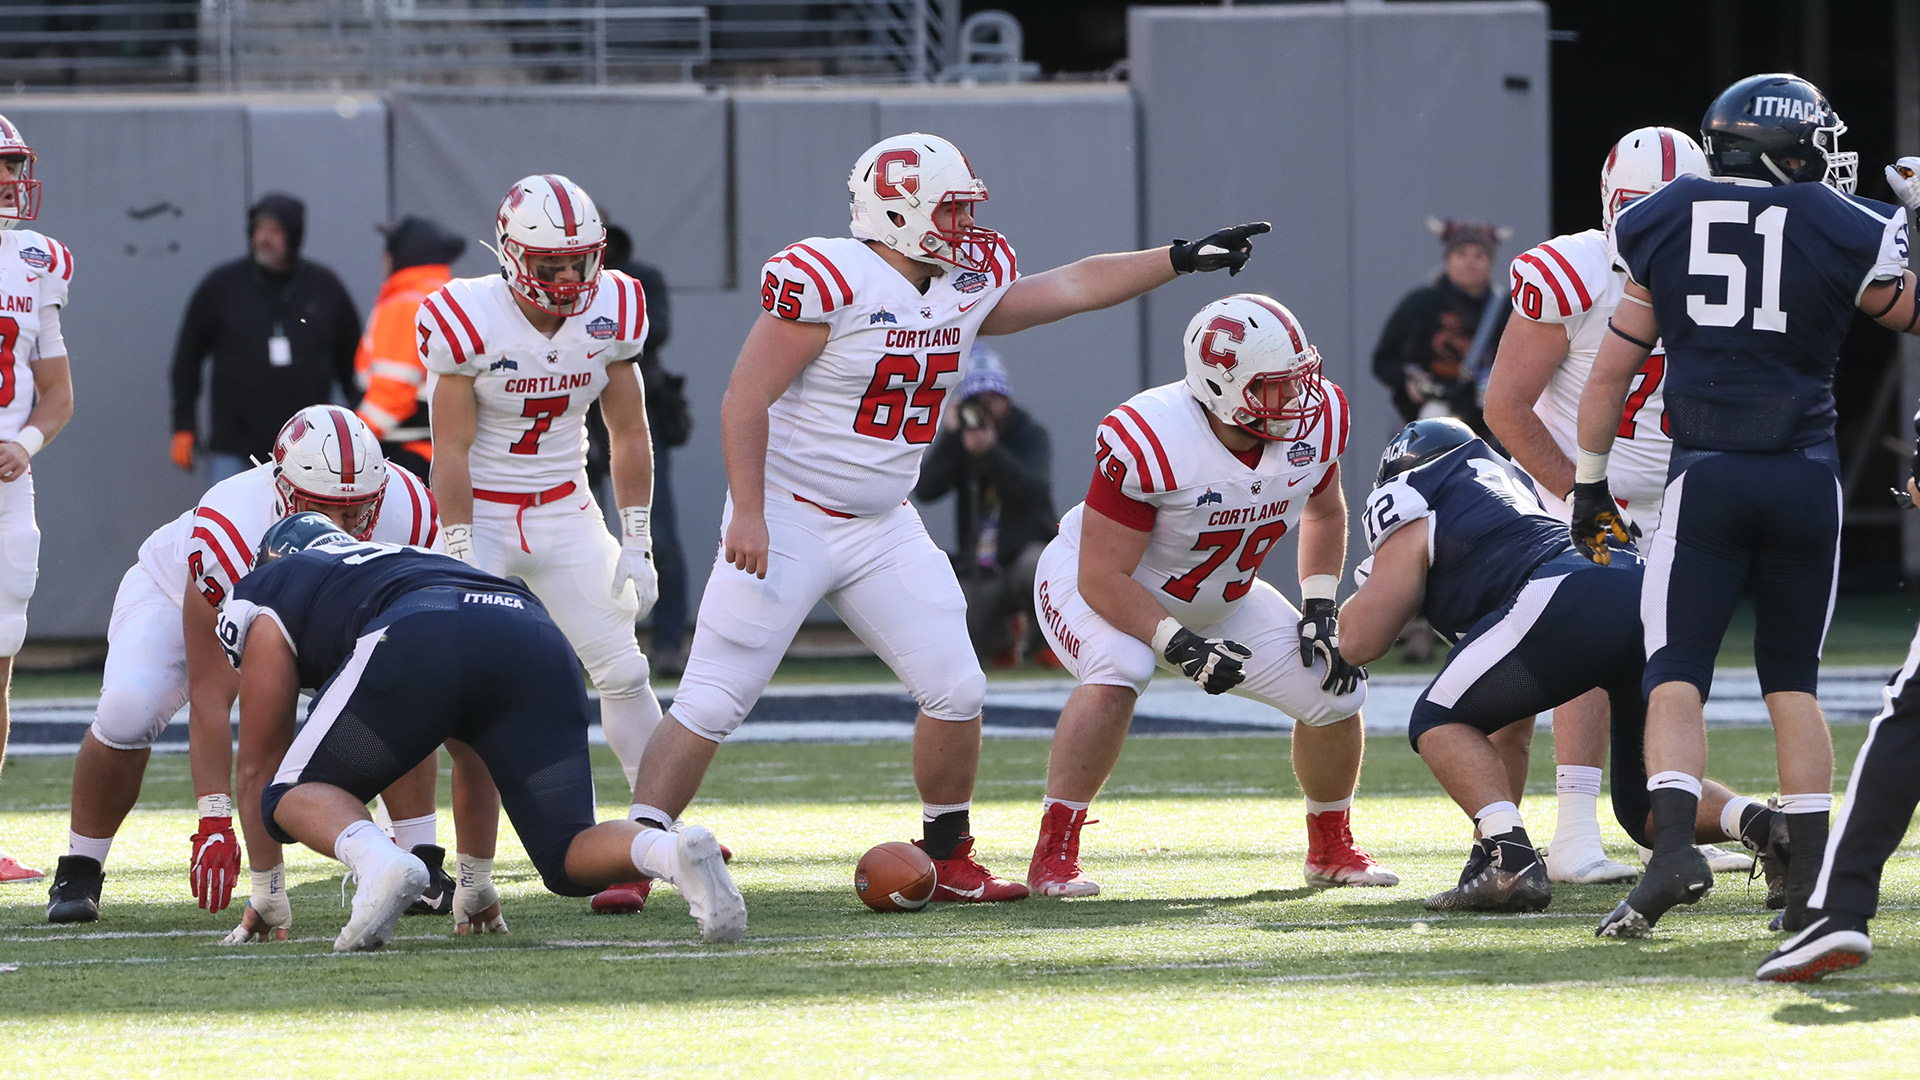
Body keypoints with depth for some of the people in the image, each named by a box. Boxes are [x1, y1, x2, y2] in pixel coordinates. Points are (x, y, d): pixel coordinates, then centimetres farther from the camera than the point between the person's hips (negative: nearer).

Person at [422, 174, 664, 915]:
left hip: (566, 517, 4)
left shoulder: (610, 313, -5)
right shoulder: (470, 320, -18)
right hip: (482, 515, -4)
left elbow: (628, 435, 4)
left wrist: (636, 543, 0)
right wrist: (460, 560, -18)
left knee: (622, 671, -4)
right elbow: (451, 452, -15)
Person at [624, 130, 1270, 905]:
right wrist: (747, 513, -24)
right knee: (710, 705, -11)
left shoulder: (966, 286, 5)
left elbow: (1072, 288, 17)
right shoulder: (828, 280, -18)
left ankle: (949, 861, 19)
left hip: (883, 529, 7)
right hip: (786, 520, -7)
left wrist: (1181, 259, 12)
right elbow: (747, 398, -19)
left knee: (956, 692, 3)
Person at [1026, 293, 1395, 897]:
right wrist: (1181, 648, -38)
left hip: (1218, 598, 6)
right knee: (1117, 673, -37)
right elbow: (1102, 580, -31)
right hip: (1092, 581, -6)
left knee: (1334, 693, -3)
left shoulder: (1316, 420, -18)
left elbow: (1324, 511, 7)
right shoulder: (1148, 442, -37)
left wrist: (1320, 612, -4)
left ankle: (1332, 849, 23)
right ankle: (1052, 857, -26)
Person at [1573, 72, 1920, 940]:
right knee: (1792, 680, 13)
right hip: (1806, 476, 0)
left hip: (1705, 476, 0)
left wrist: (1589, 484, 19)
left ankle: (1674, 845, -23)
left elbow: (1610, 373, 10)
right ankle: (1814, 873, 8)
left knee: (1676, 674, -1)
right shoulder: (1841, 235, -3)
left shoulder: (1666, 228, 5)